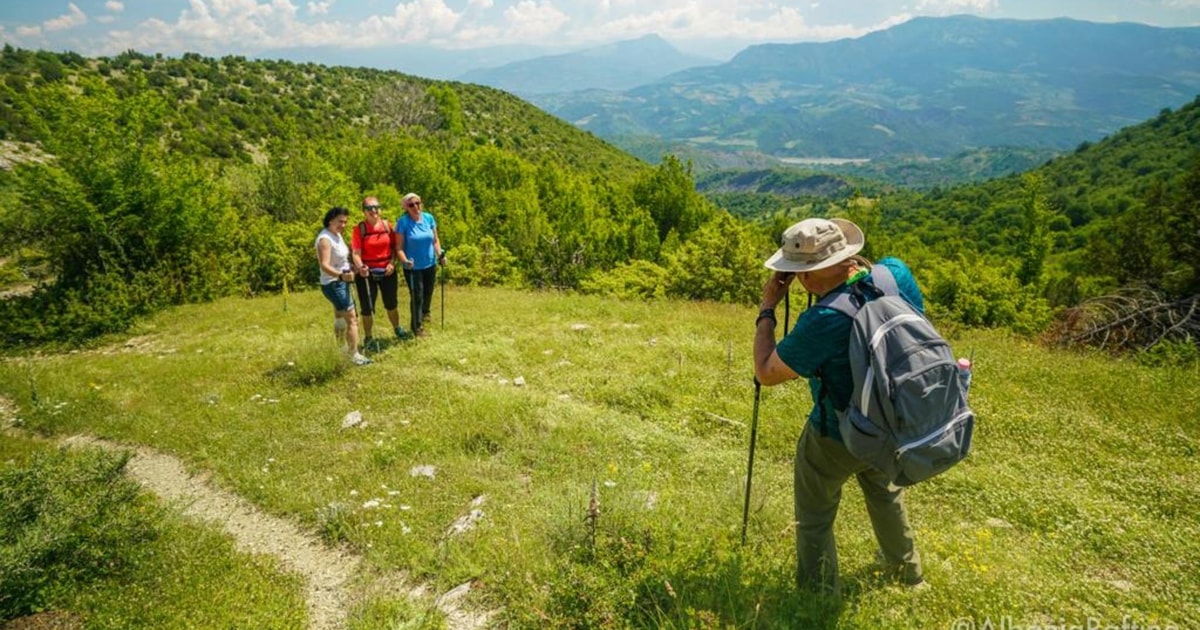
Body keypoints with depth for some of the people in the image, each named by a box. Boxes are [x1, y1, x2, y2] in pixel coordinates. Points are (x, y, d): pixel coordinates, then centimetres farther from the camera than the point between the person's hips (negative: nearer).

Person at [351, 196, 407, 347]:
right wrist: (360, 267, -35)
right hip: (367, 273, -3)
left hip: (387, 271, 3)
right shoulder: (359, 229, -11)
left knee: (391, 303, 19)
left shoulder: (387, 225, 0)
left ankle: (397, 328, 42)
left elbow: (394, 247, 6)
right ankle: (368, 338, 21)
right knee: (367, 307, 5)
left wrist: (392, 263, -8)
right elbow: (356, 252, -17)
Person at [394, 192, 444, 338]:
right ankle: (417, 326, 18)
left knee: (428, 293, 21)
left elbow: (435, 240, 7)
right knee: (417, 296, -1)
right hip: (413, 267, -4)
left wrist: (440, 253, -9)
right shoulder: (403, 222, -15)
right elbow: (399, 247, -15)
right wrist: (404, 260, -31)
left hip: (430, 264, 5)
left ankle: (425, 313, 51)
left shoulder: (428, 218, -3)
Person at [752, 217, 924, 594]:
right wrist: (855, 263, -1)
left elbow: (766, 373, -22)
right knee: (884, 492, 34)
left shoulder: (822, 322, -36)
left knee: (814, 520, 15)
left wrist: (767, 308, -15)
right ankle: (907, 573, 56)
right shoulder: (896, 273, -18)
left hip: (836, 437, -7)